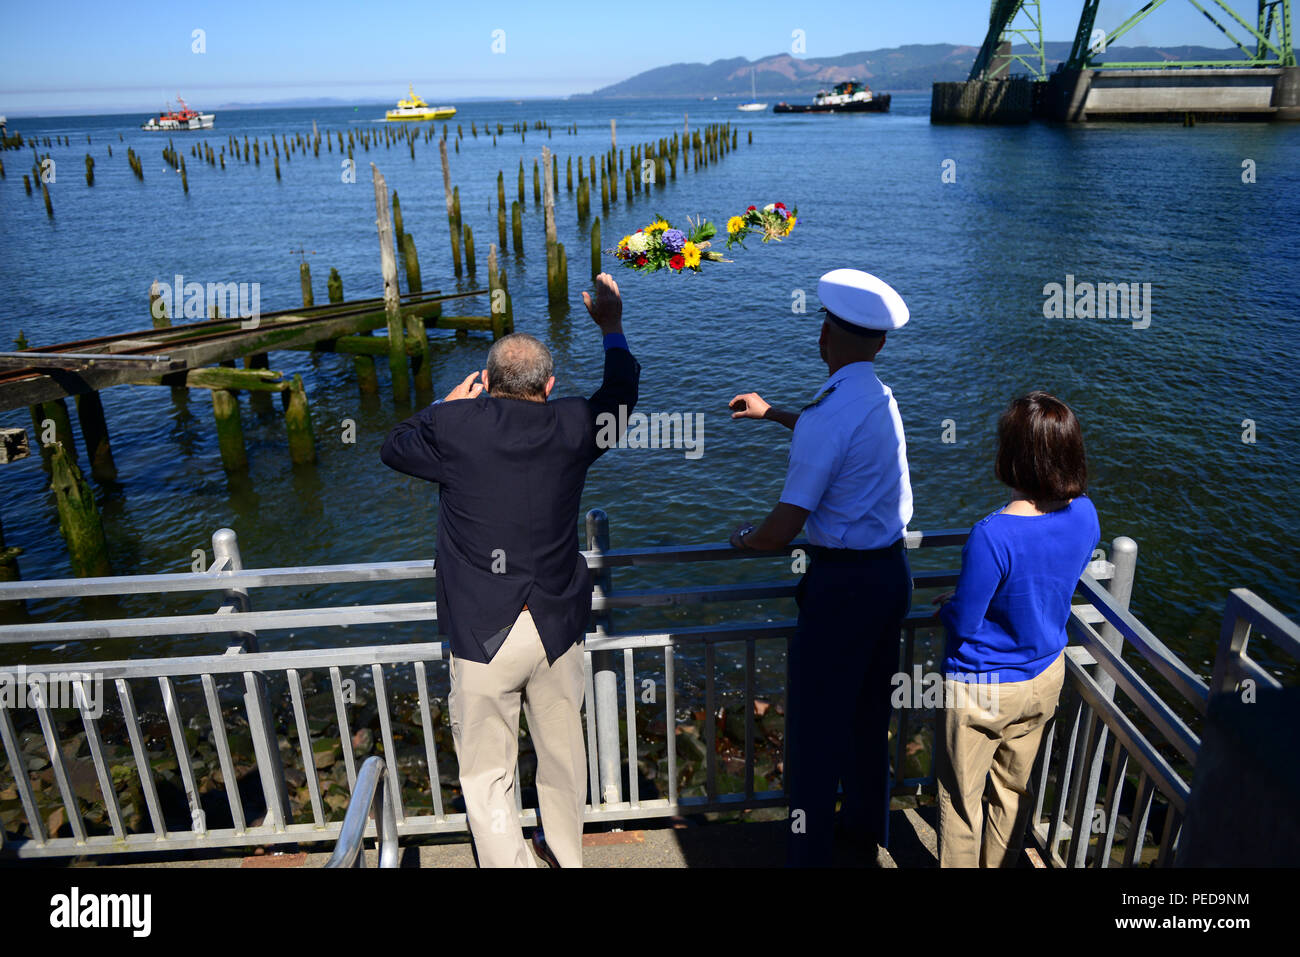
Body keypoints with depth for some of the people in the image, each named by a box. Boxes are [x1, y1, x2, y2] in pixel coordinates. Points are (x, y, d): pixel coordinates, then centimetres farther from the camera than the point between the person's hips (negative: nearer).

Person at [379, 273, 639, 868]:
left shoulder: (455, 426, -10)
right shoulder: (571, 426, -4)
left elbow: (394, 449, 11)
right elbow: (621, 392, 18)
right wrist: (611, 325, 32)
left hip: (483, 636, -3)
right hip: (558, 629, 4)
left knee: (487, 777, 9)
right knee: (563, 759, 22)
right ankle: (567, 857, 42)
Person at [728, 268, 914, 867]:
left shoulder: (825, 417, -22)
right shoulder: (882, 399, 4)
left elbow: (782, 531, -24)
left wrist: (743, 539, -3)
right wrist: (773, 414, 37)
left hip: (843, 583, -9)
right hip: (892, 572, 9)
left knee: (814, 730, 5)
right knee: (869, 712, 24)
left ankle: (809, 852, 18)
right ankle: (867, 825, 43)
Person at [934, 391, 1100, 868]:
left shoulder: (992, 535, -33)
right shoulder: (1085, 515, -11)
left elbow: (963, 622, -22)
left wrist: (946, 605, 1)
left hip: (983, 690, -6)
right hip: (1046, 676, 7)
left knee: (961, 799, 15)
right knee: (1014, 790, 26)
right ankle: (1000, 864, 46)